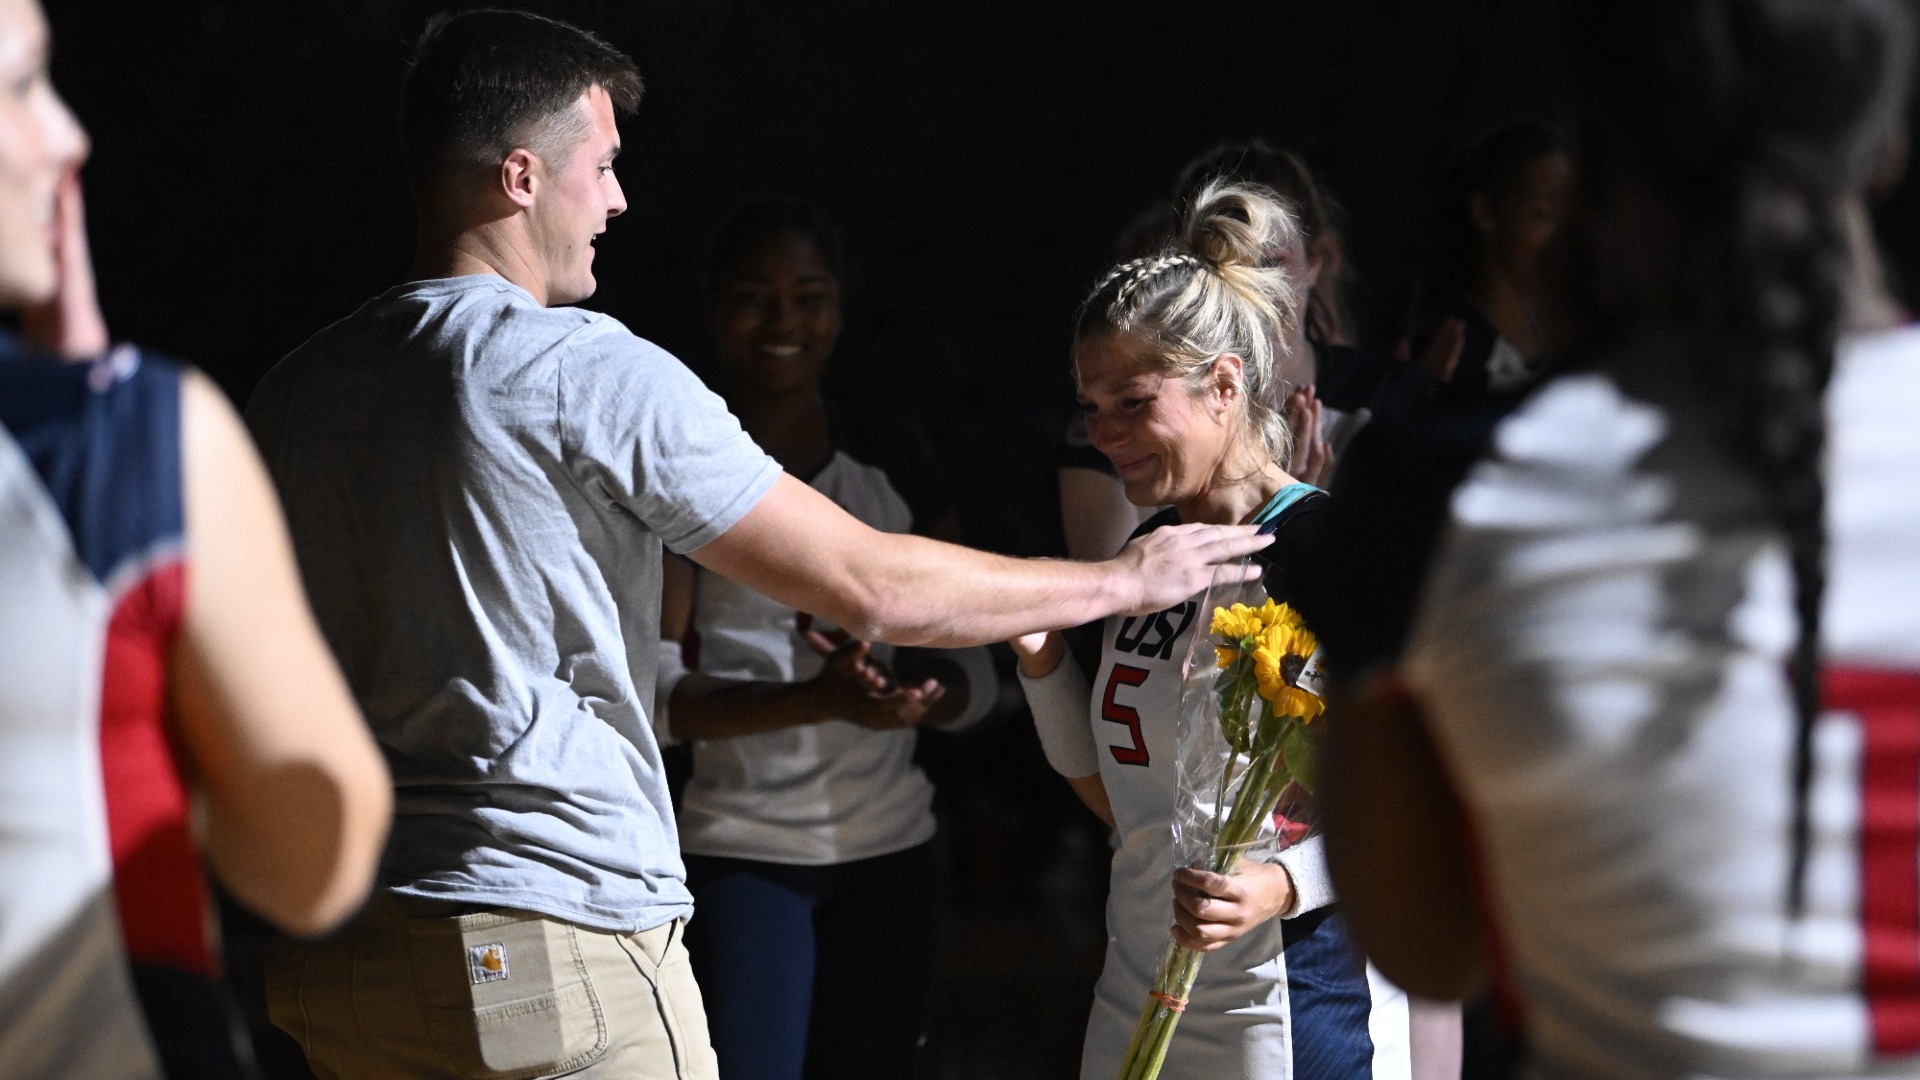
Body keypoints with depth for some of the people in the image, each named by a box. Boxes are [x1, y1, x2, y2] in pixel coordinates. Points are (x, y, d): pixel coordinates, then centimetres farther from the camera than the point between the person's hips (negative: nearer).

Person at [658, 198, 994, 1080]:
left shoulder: (894, 463, 10)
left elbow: (974, 673, 9)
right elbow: (652, 694, -11)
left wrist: (911, 687, -14)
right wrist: (820, 700, -26)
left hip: (892, 851, 5)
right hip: (740, 852, -5)